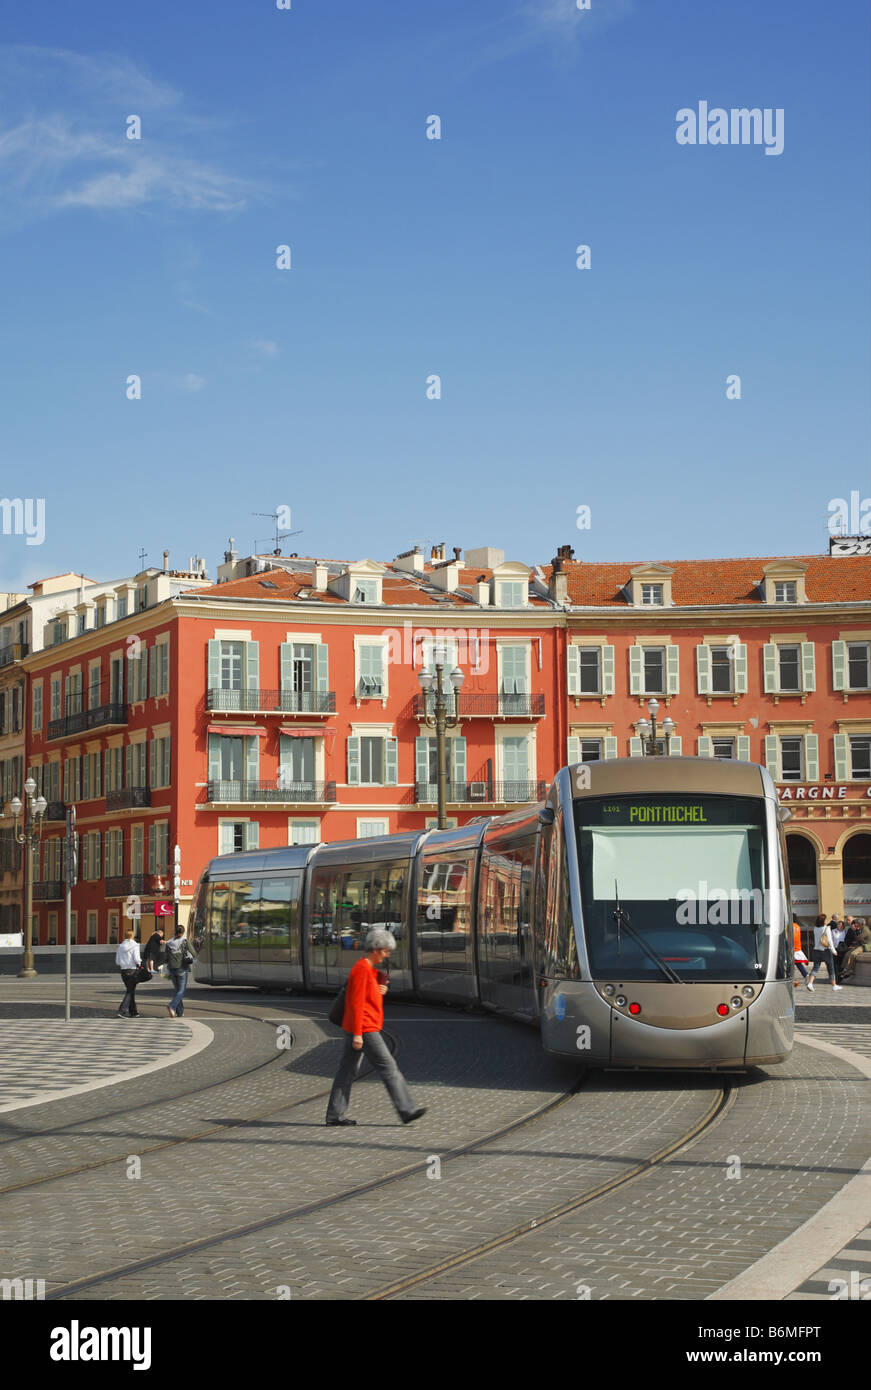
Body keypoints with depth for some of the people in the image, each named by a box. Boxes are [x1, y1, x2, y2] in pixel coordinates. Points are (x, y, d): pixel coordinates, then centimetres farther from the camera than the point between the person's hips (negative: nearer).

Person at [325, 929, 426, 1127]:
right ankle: (406, 1110, -4)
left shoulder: (369, 969, 16)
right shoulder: (362, 969, -15)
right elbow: (357, 1003, -19)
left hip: (357, 1030, 10)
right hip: (365, 1029, -10)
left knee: (348, 1071, 9)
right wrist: (357, 1034, -22)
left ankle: (335, 1115, 9)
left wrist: (381, 991, 3)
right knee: (388, 1067, -6)